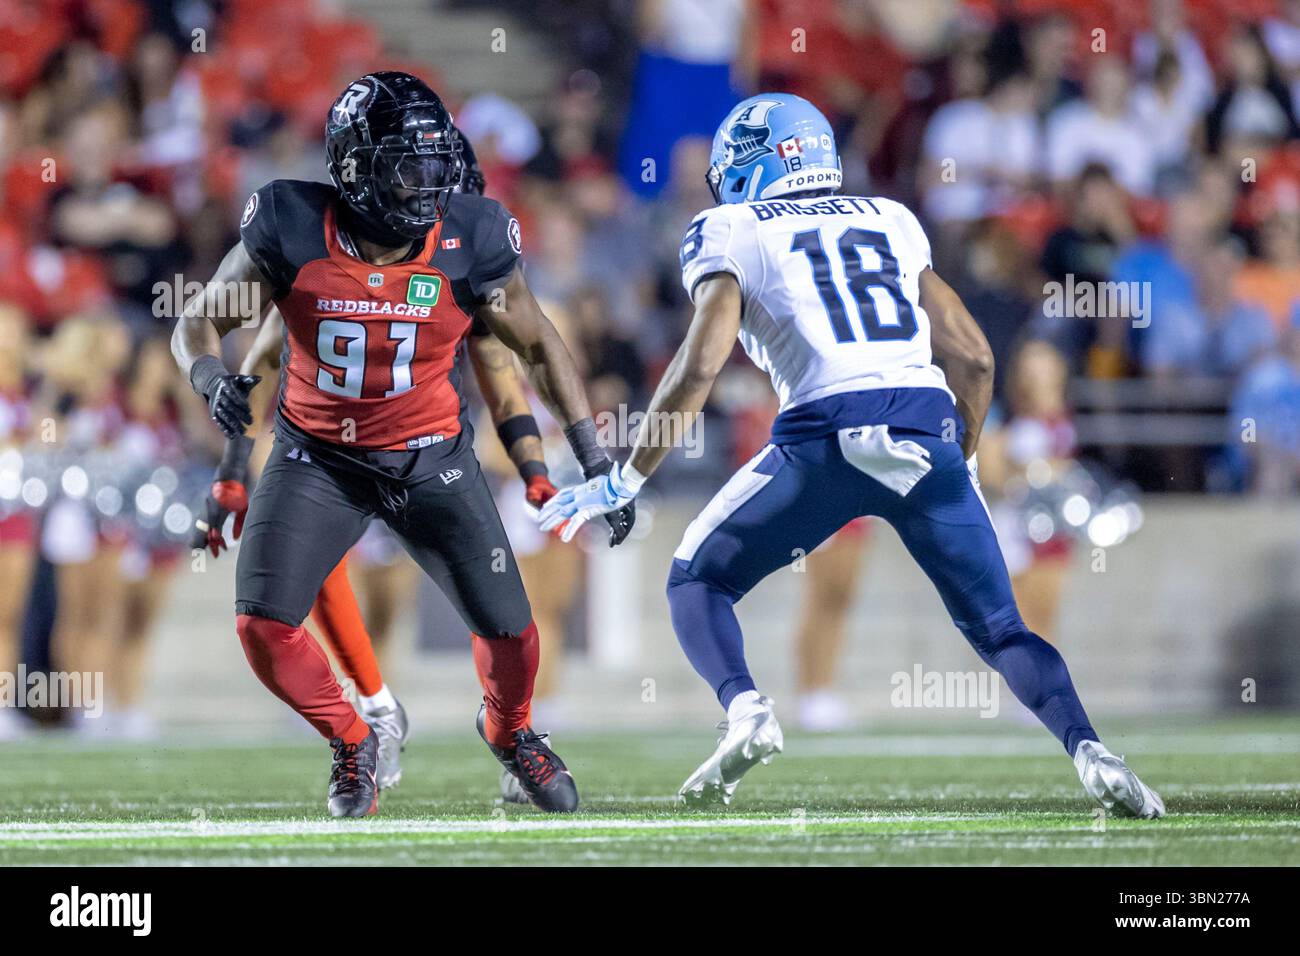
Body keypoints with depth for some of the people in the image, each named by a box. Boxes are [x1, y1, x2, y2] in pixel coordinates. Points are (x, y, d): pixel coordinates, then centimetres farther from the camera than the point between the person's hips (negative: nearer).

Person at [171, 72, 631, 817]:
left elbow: (537, 344, -2)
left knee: (510, 631, -2)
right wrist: (212, 378, -31)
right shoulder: (293, 231, -19)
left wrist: (595, 458, -6)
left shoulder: (468, 240, -17)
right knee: (264, 627, -13)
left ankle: (510, 730, 35)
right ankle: (352, 743, 18)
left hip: (432, 459, 0)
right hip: (320, 456, 0)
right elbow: (200, 322, -8)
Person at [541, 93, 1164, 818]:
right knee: (1000, 628, 12)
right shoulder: (891, 221, 24)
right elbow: (974, 357, 19)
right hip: (928, 427, 3)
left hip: (829, 438, -3)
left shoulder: (732, 234, 12)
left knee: (698, 582, 16)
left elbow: (700, 366, -1)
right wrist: (962, 460, 34)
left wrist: (625, 482, 8)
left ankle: (746, 711, -11)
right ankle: (1088, 749, -13)